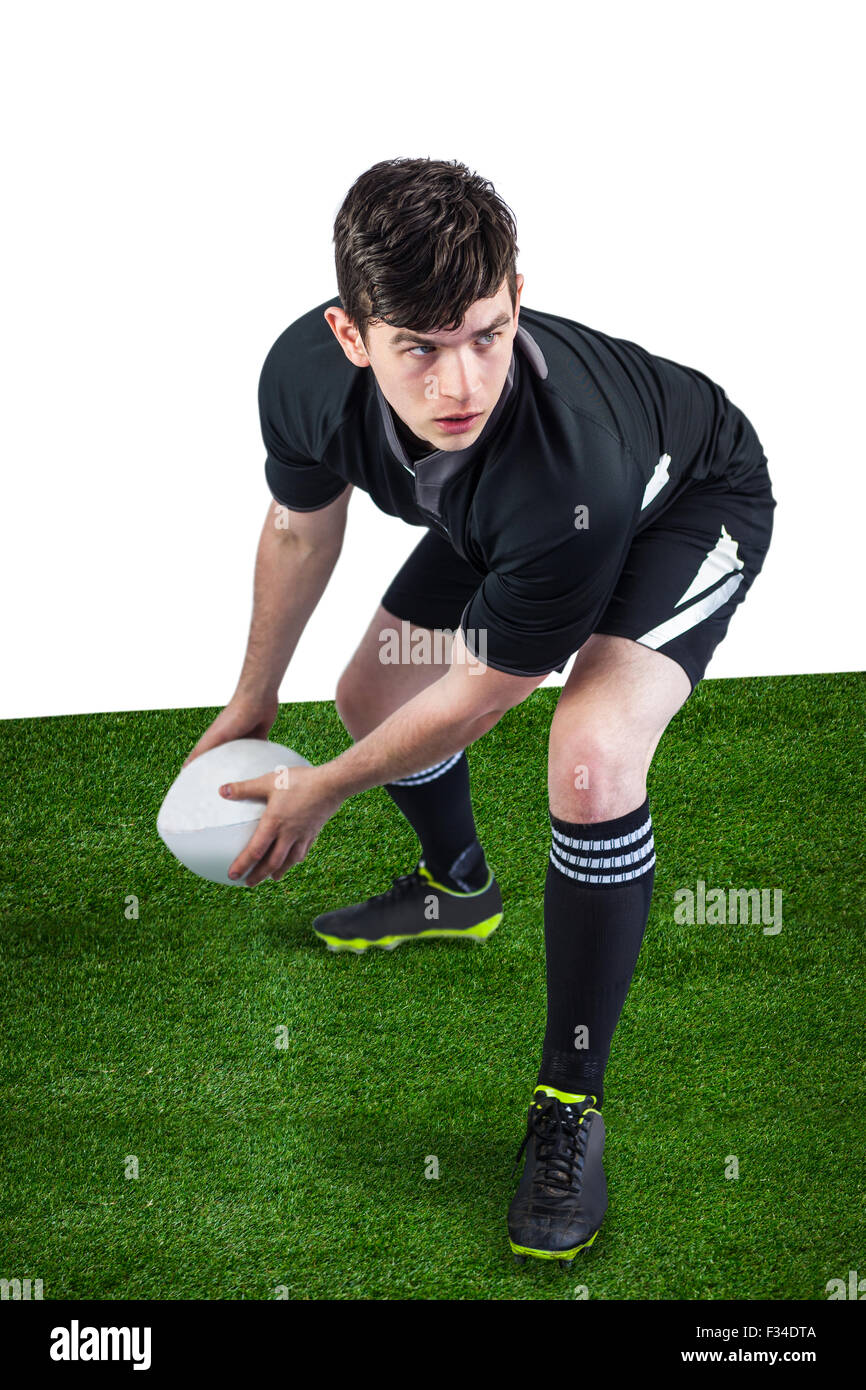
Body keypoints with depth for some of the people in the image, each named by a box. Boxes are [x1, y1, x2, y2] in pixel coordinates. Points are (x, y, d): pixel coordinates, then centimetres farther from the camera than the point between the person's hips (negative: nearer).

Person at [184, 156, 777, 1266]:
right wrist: (253, 701, 10)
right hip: (509, 511, 7)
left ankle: (571, 1101, -12)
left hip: (693, 502, -6)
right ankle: (456, 887, 46)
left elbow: (484, 690, -28)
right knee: (371, 692, 13)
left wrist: (323, 792, -13)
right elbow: (300, 524, -4)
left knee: (593, 758, -30)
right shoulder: (308, 373, -30)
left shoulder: (569, 476, -46)